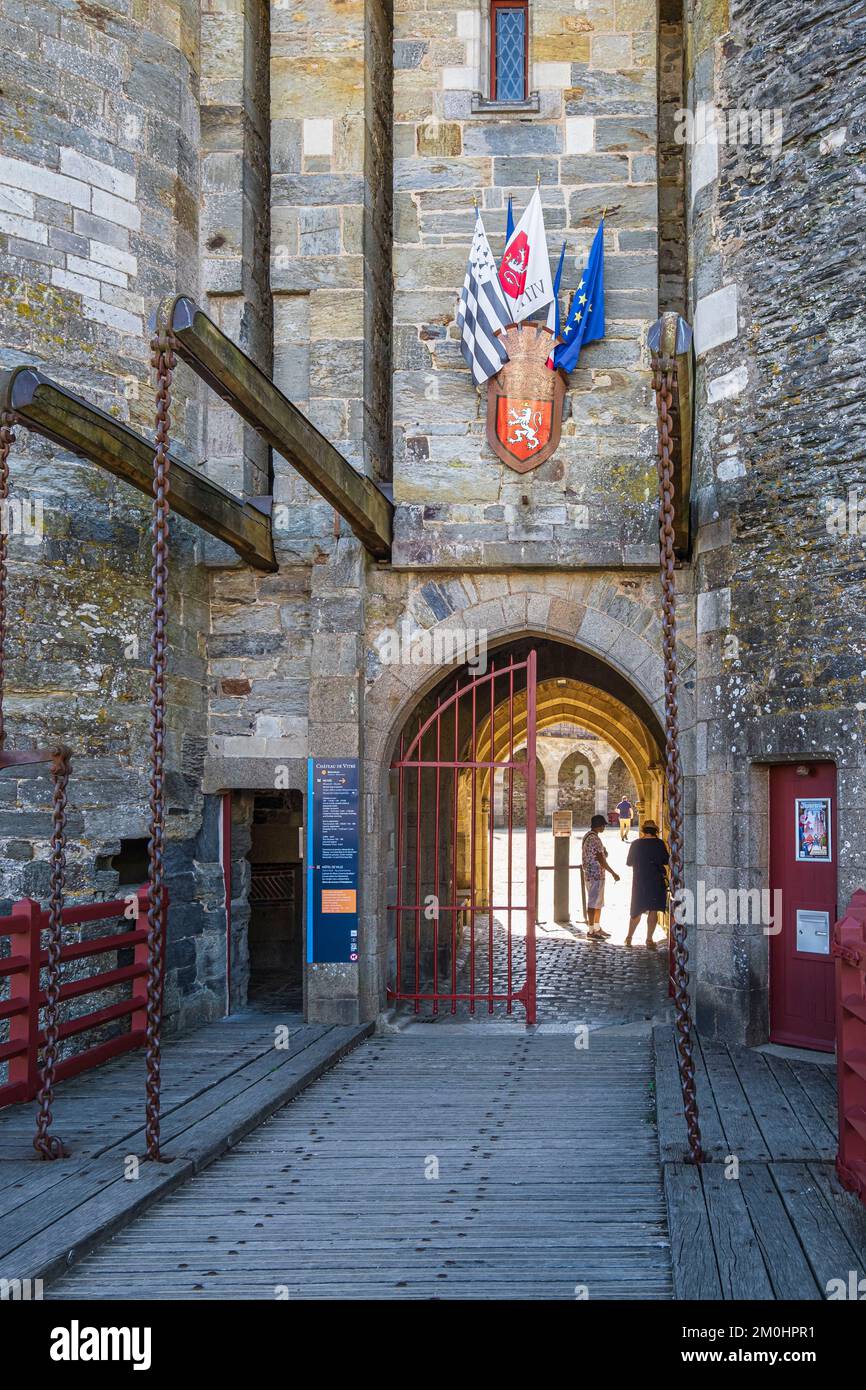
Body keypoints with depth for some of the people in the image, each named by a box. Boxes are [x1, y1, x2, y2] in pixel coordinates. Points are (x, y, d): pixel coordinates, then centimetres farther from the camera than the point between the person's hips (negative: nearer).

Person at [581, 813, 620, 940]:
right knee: (593, 903, -5)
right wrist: (613, 873, -19)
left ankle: (597, 928, 23)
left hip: (590, 874, 10)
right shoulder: (594, 838, -19)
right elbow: (600, 859, -22)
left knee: (599, 903, 16)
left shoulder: (587, 836, 14)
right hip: (595, 875, -10)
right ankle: (591, 930, -2)